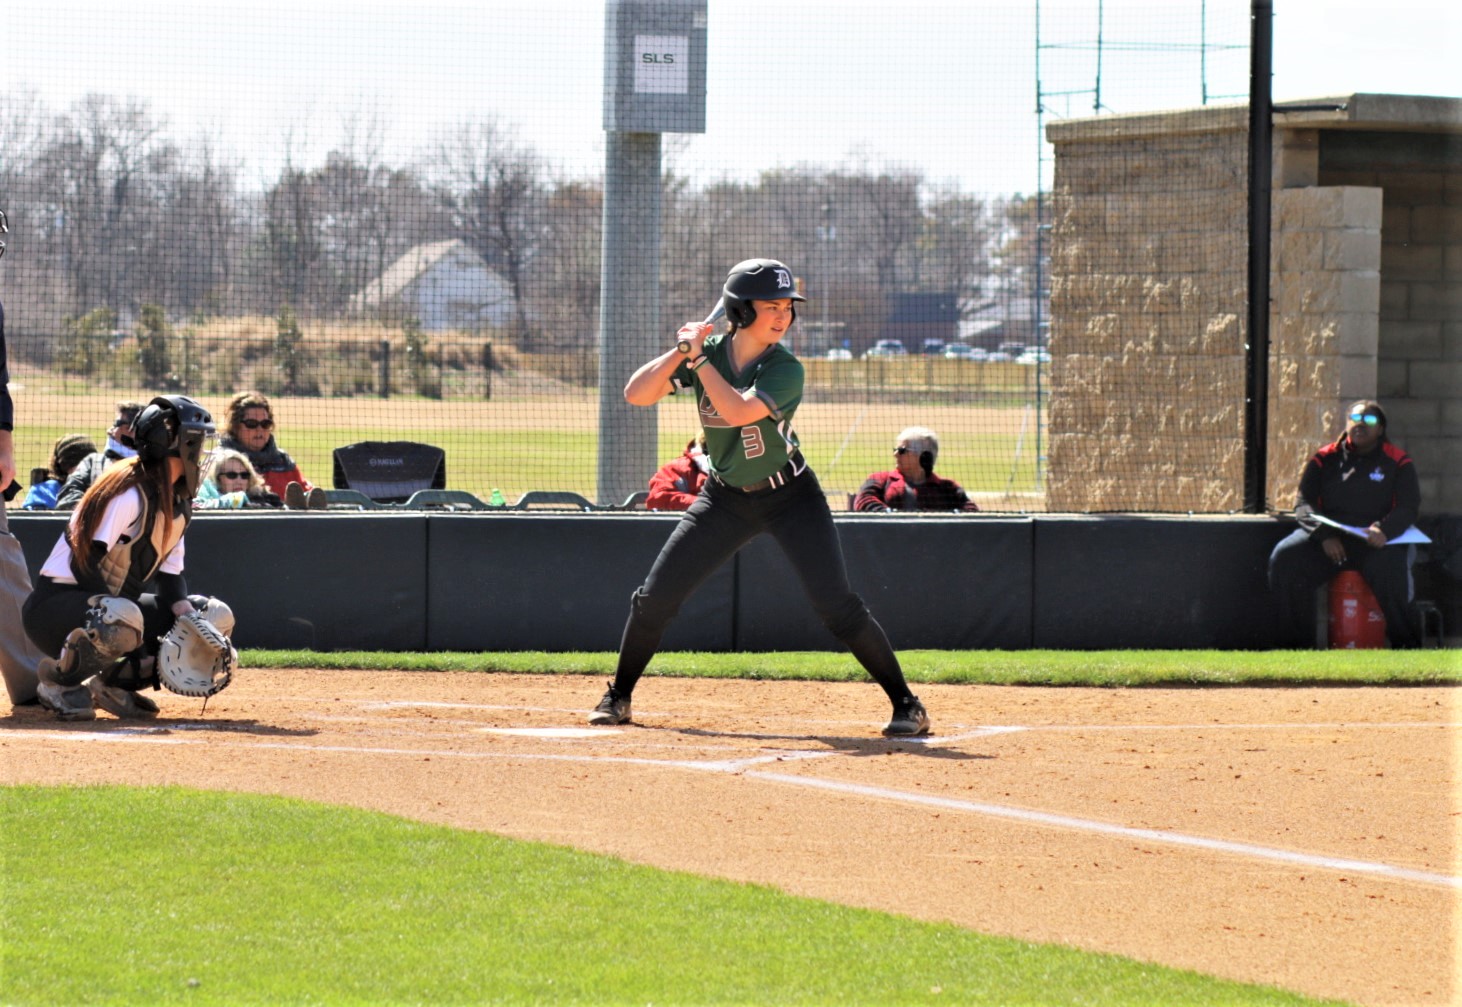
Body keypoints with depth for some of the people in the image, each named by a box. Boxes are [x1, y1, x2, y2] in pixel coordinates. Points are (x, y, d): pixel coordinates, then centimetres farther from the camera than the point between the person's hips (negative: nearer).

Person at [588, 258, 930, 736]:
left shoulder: (785, 369, -19)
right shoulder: (705, 353, -8)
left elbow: (738, 411, -34)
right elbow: (636, 394, -13)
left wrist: (699, 358, -28)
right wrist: (681, 351, -25)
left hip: (790, 498, -3)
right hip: (725, 499, 4)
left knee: (837, 605, -14)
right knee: (654, 598, 0)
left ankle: (906, 703, -5)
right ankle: (618, 697, 20)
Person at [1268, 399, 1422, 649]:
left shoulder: (1397, 463, 10)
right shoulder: (1325, 460, 14)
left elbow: (1408, 507, 0)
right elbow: (1304, 503, 6)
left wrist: (1384, 530, -22)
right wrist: (1324, 535, -15)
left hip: (1374, 541, -2)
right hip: (1328, 541, 2)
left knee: (1387, 567, -36)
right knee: (1285, 558, -25)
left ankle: (1405, 644, -20)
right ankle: (1299, 641, -18)